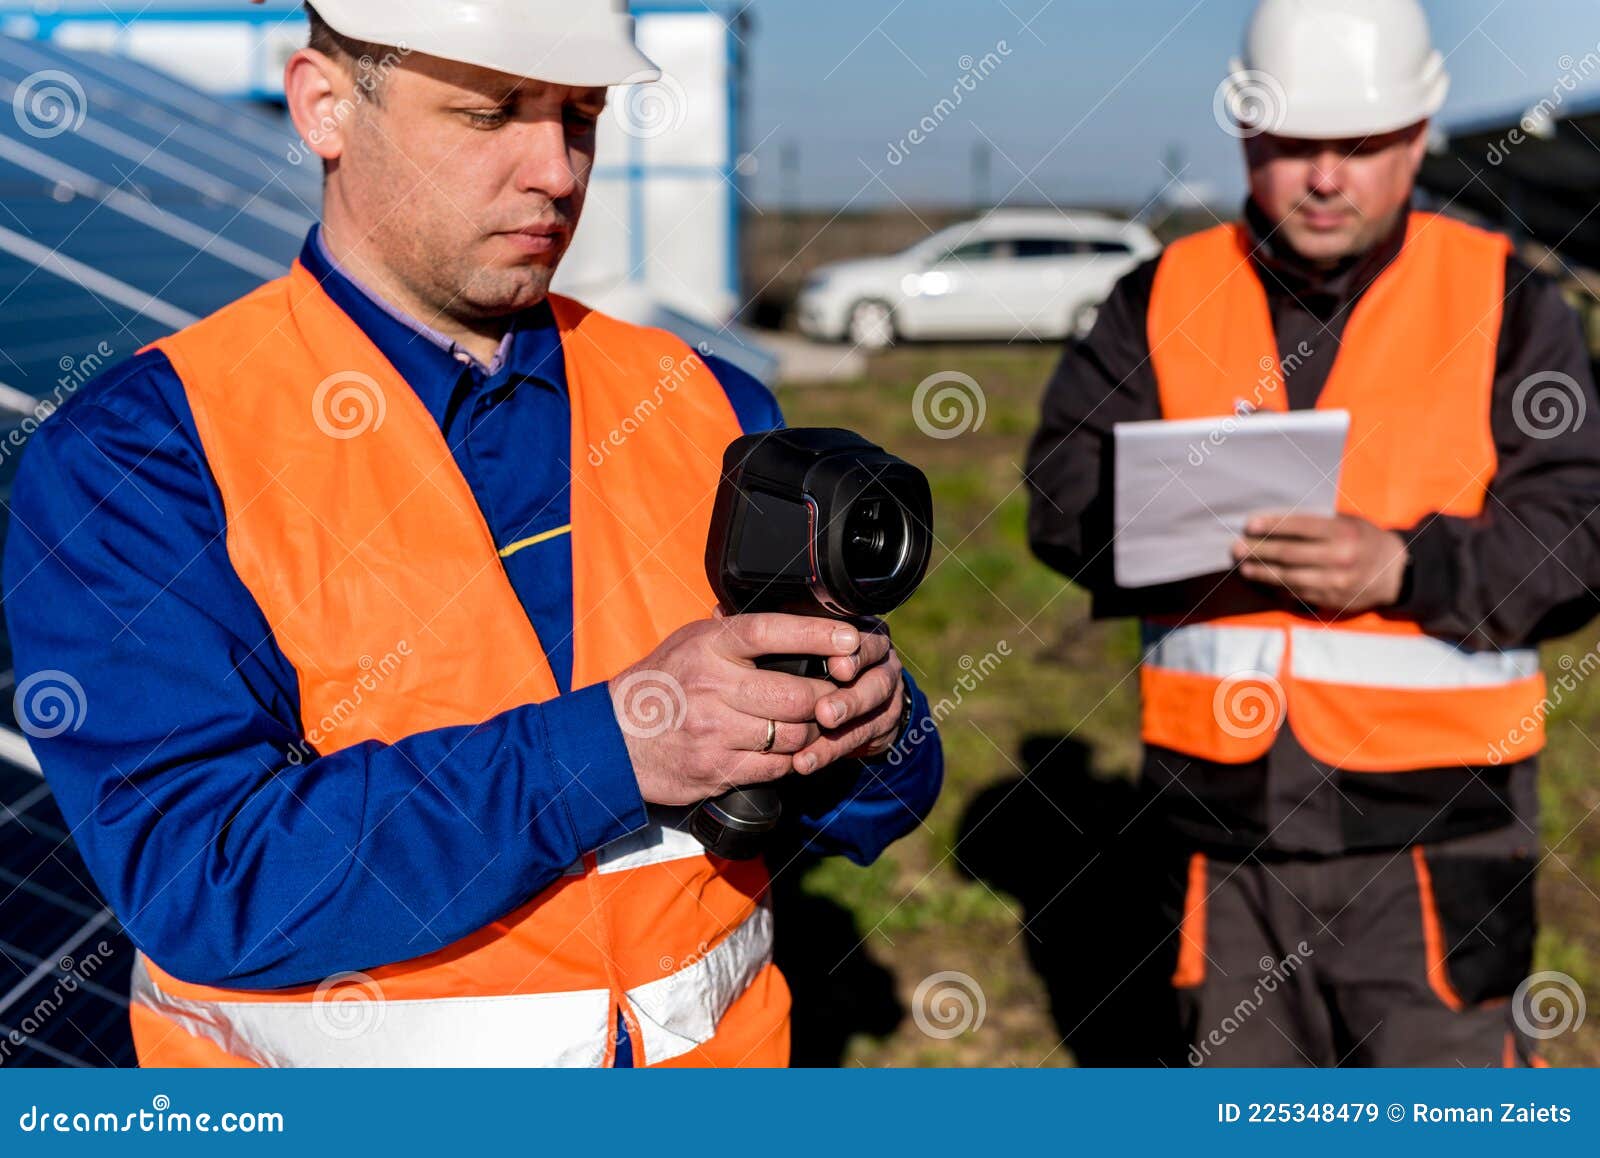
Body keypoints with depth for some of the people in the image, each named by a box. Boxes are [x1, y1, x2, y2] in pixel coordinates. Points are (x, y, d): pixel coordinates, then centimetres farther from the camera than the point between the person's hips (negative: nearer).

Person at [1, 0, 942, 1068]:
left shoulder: (708, 411, -2)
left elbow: (871, 807, -1)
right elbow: (197, 878, -24)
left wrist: (863, 728, -23)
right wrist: (612, 747, -30)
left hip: (715, 1047, 4)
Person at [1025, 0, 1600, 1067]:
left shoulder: (1502, 303, 1)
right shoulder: (1166, 298, 8)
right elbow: (1061, 492, 2)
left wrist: (1405, 567, -23)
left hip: (1430, 818, -3)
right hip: (1219, 812, 3)